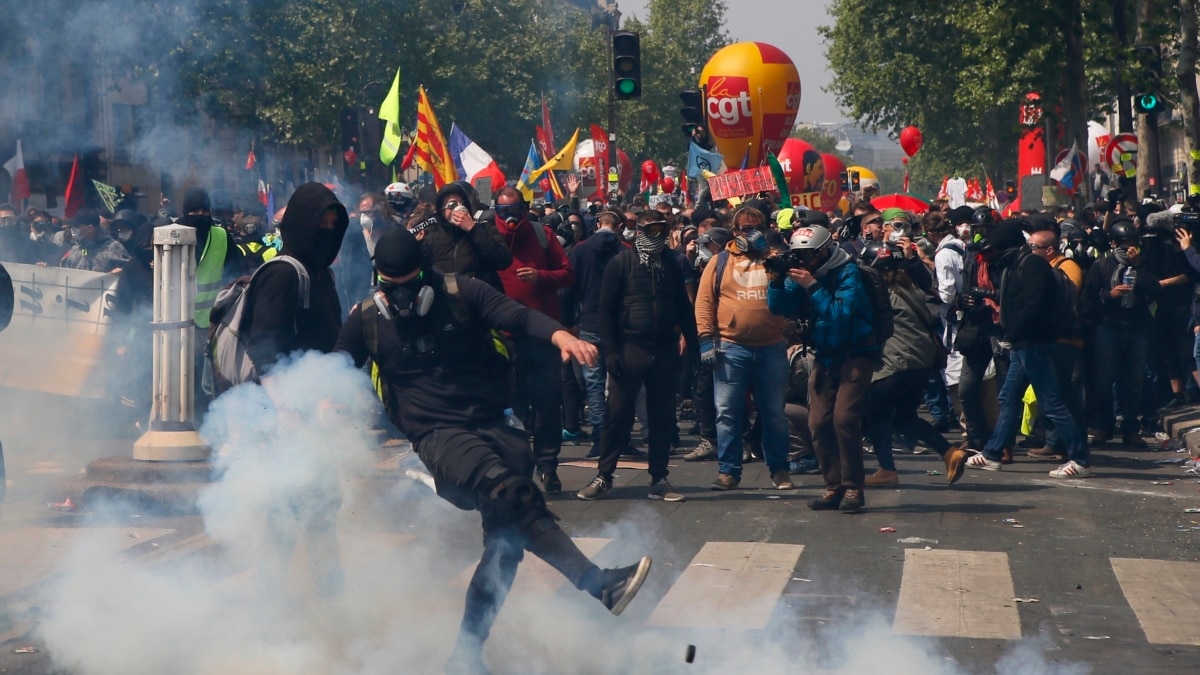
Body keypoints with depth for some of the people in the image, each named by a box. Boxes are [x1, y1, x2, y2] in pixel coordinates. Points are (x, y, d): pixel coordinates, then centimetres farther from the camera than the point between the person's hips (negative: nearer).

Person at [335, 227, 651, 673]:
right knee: (505, 487, -31)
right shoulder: (366, 320, 6)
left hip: (491, 422, 3)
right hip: (437, 433, -2)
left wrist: (560, 335, -30)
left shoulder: (460, 294, 3)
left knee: (507, 534, -13)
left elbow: (517, 316, -10)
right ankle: (598, 584, -38)